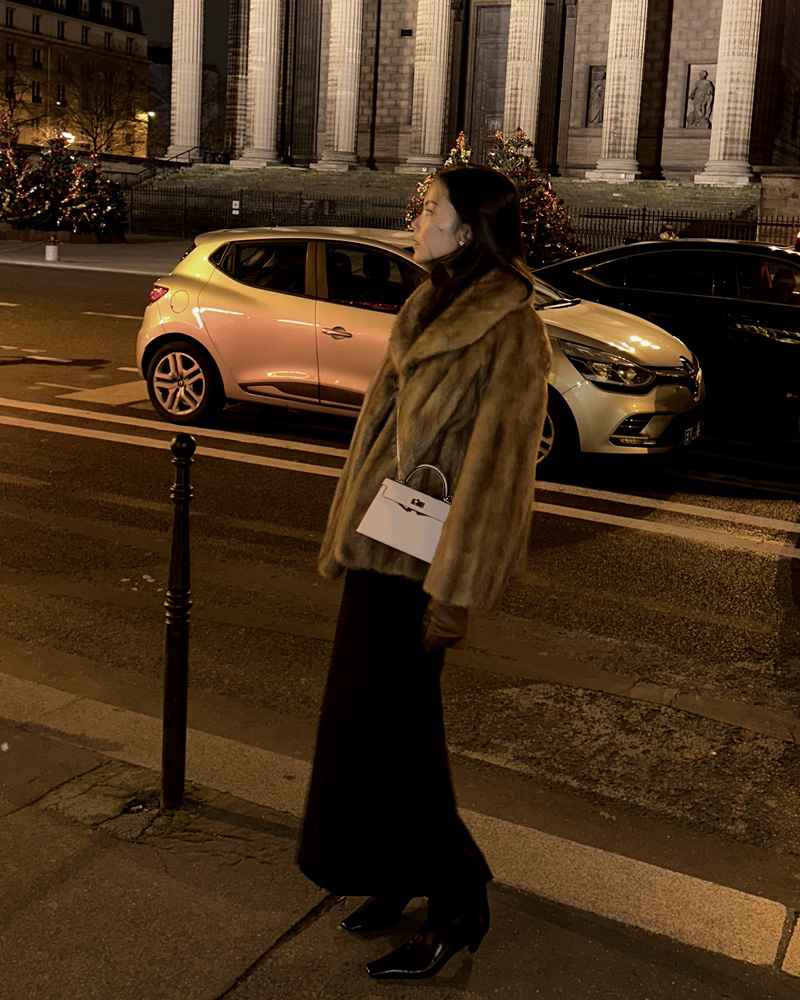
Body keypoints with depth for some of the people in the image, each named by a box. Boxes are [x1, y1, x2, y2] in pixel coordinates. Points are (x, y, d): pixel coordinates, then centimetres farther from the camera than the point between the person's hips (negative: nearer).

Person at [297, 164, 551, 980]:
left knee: (384, 729, -1)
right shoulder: (430, 311, 11)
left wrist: (453, 592, -19)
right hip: (378, 544, 8)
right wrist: (345, 532, 17)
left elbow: (496, 467, -18)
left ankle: (458, 902, 16)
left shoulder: (510, 334, -16)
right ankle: (408, 875, 32)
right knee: (389, 720, 15)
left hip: (415, 555, -8)